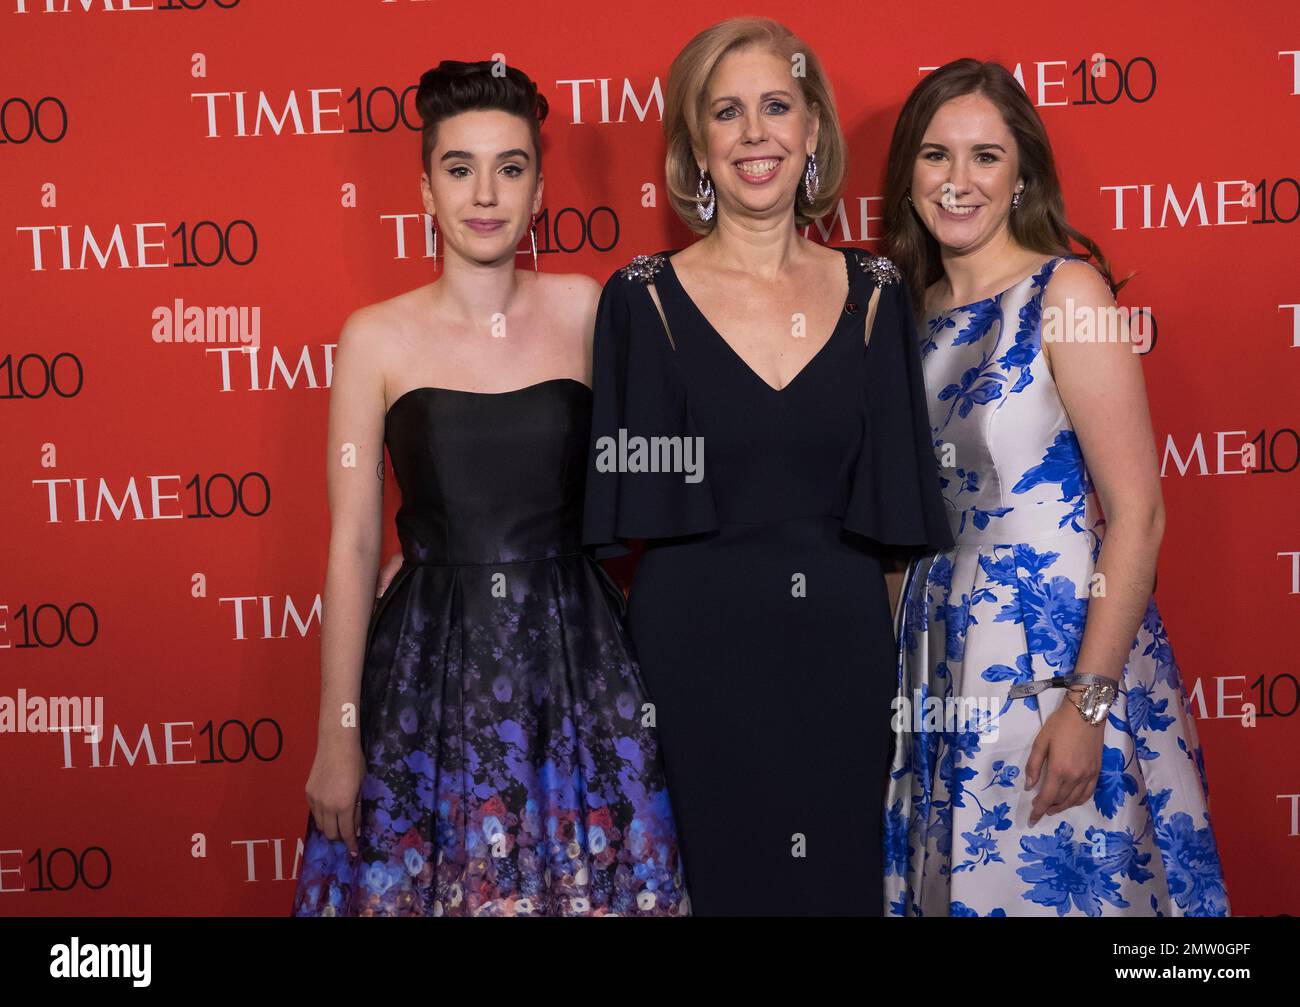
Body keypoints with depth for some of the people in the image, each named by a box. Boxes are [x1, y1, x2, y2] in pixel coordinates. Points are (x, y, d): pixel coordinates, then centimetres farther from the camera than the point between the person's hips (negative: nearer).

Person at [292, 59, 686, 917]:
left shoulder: (583, 308, 1)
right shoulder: (379, 337, -3)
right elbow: (353, 546, -2)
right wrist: (337, 736, -2)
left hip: (576, 661, 1)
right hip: (431, 665, -1)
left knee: (586, 877, 10)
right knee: (428, 876, 10)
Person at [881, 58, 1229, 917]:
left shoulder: (1067, 291, -10)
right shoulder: (915, 310, 8)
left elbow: (1137, 515, -15)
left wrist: (1088, 702, -19)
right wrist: (898, 669, 7)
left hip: (1058, 655, -6)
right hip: (943, 661, 6)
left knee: (1061, 884, 5)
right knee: (959, 877, 15)